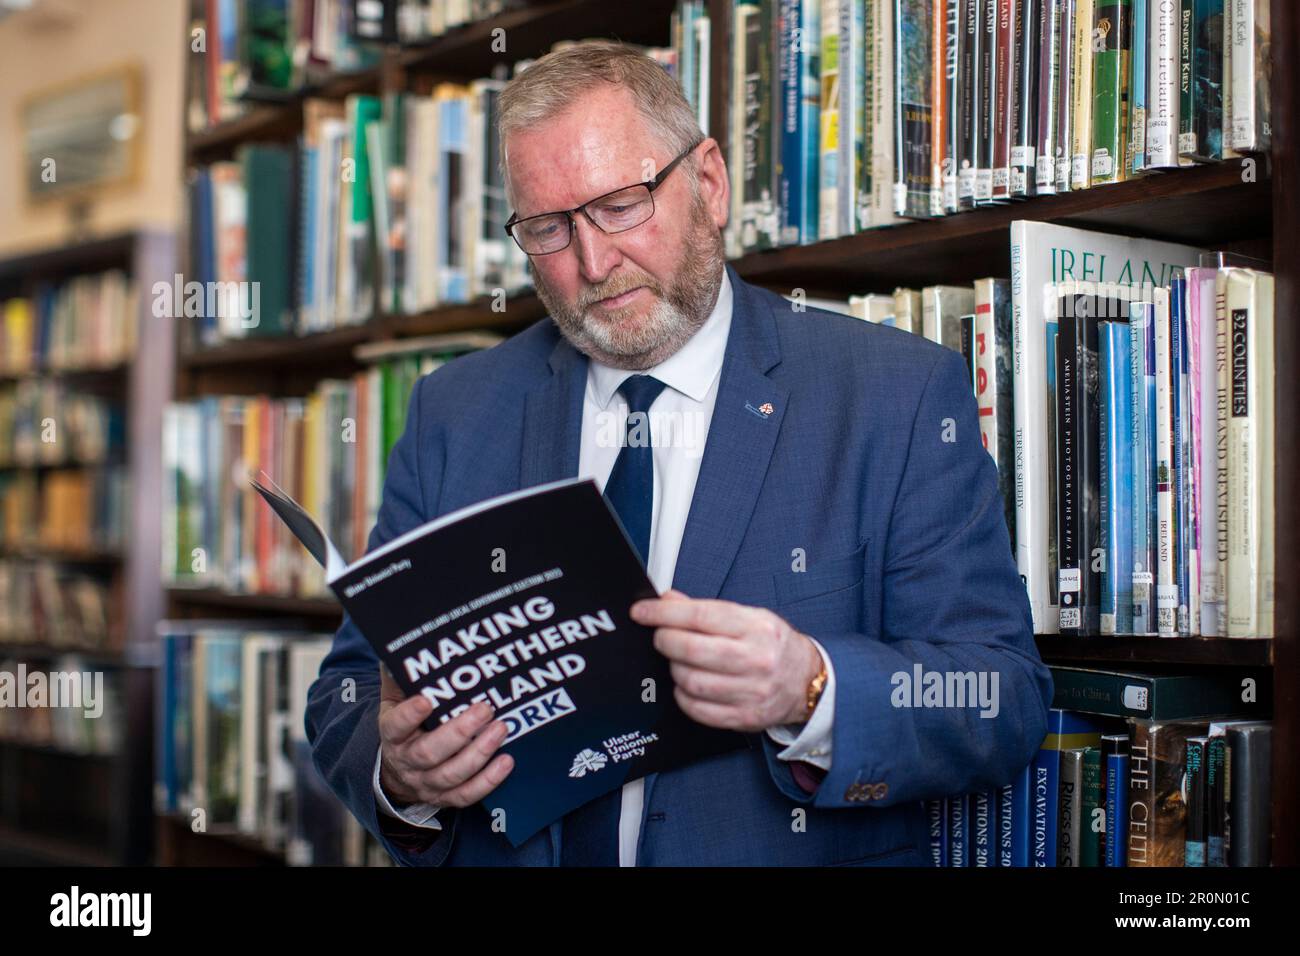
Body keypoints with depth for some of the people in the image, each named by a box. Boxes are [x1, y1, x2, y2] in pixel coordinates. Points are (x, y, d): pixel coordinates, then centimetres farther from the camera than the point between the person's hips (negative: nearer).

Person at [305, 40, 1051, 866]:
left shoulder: (903, 397, -2)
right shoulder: (453, 416, 7)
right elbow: (350, 697, 7)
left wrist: (812, 694, -24)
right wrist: (399, 773, -15)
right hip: (510, 851, 3)